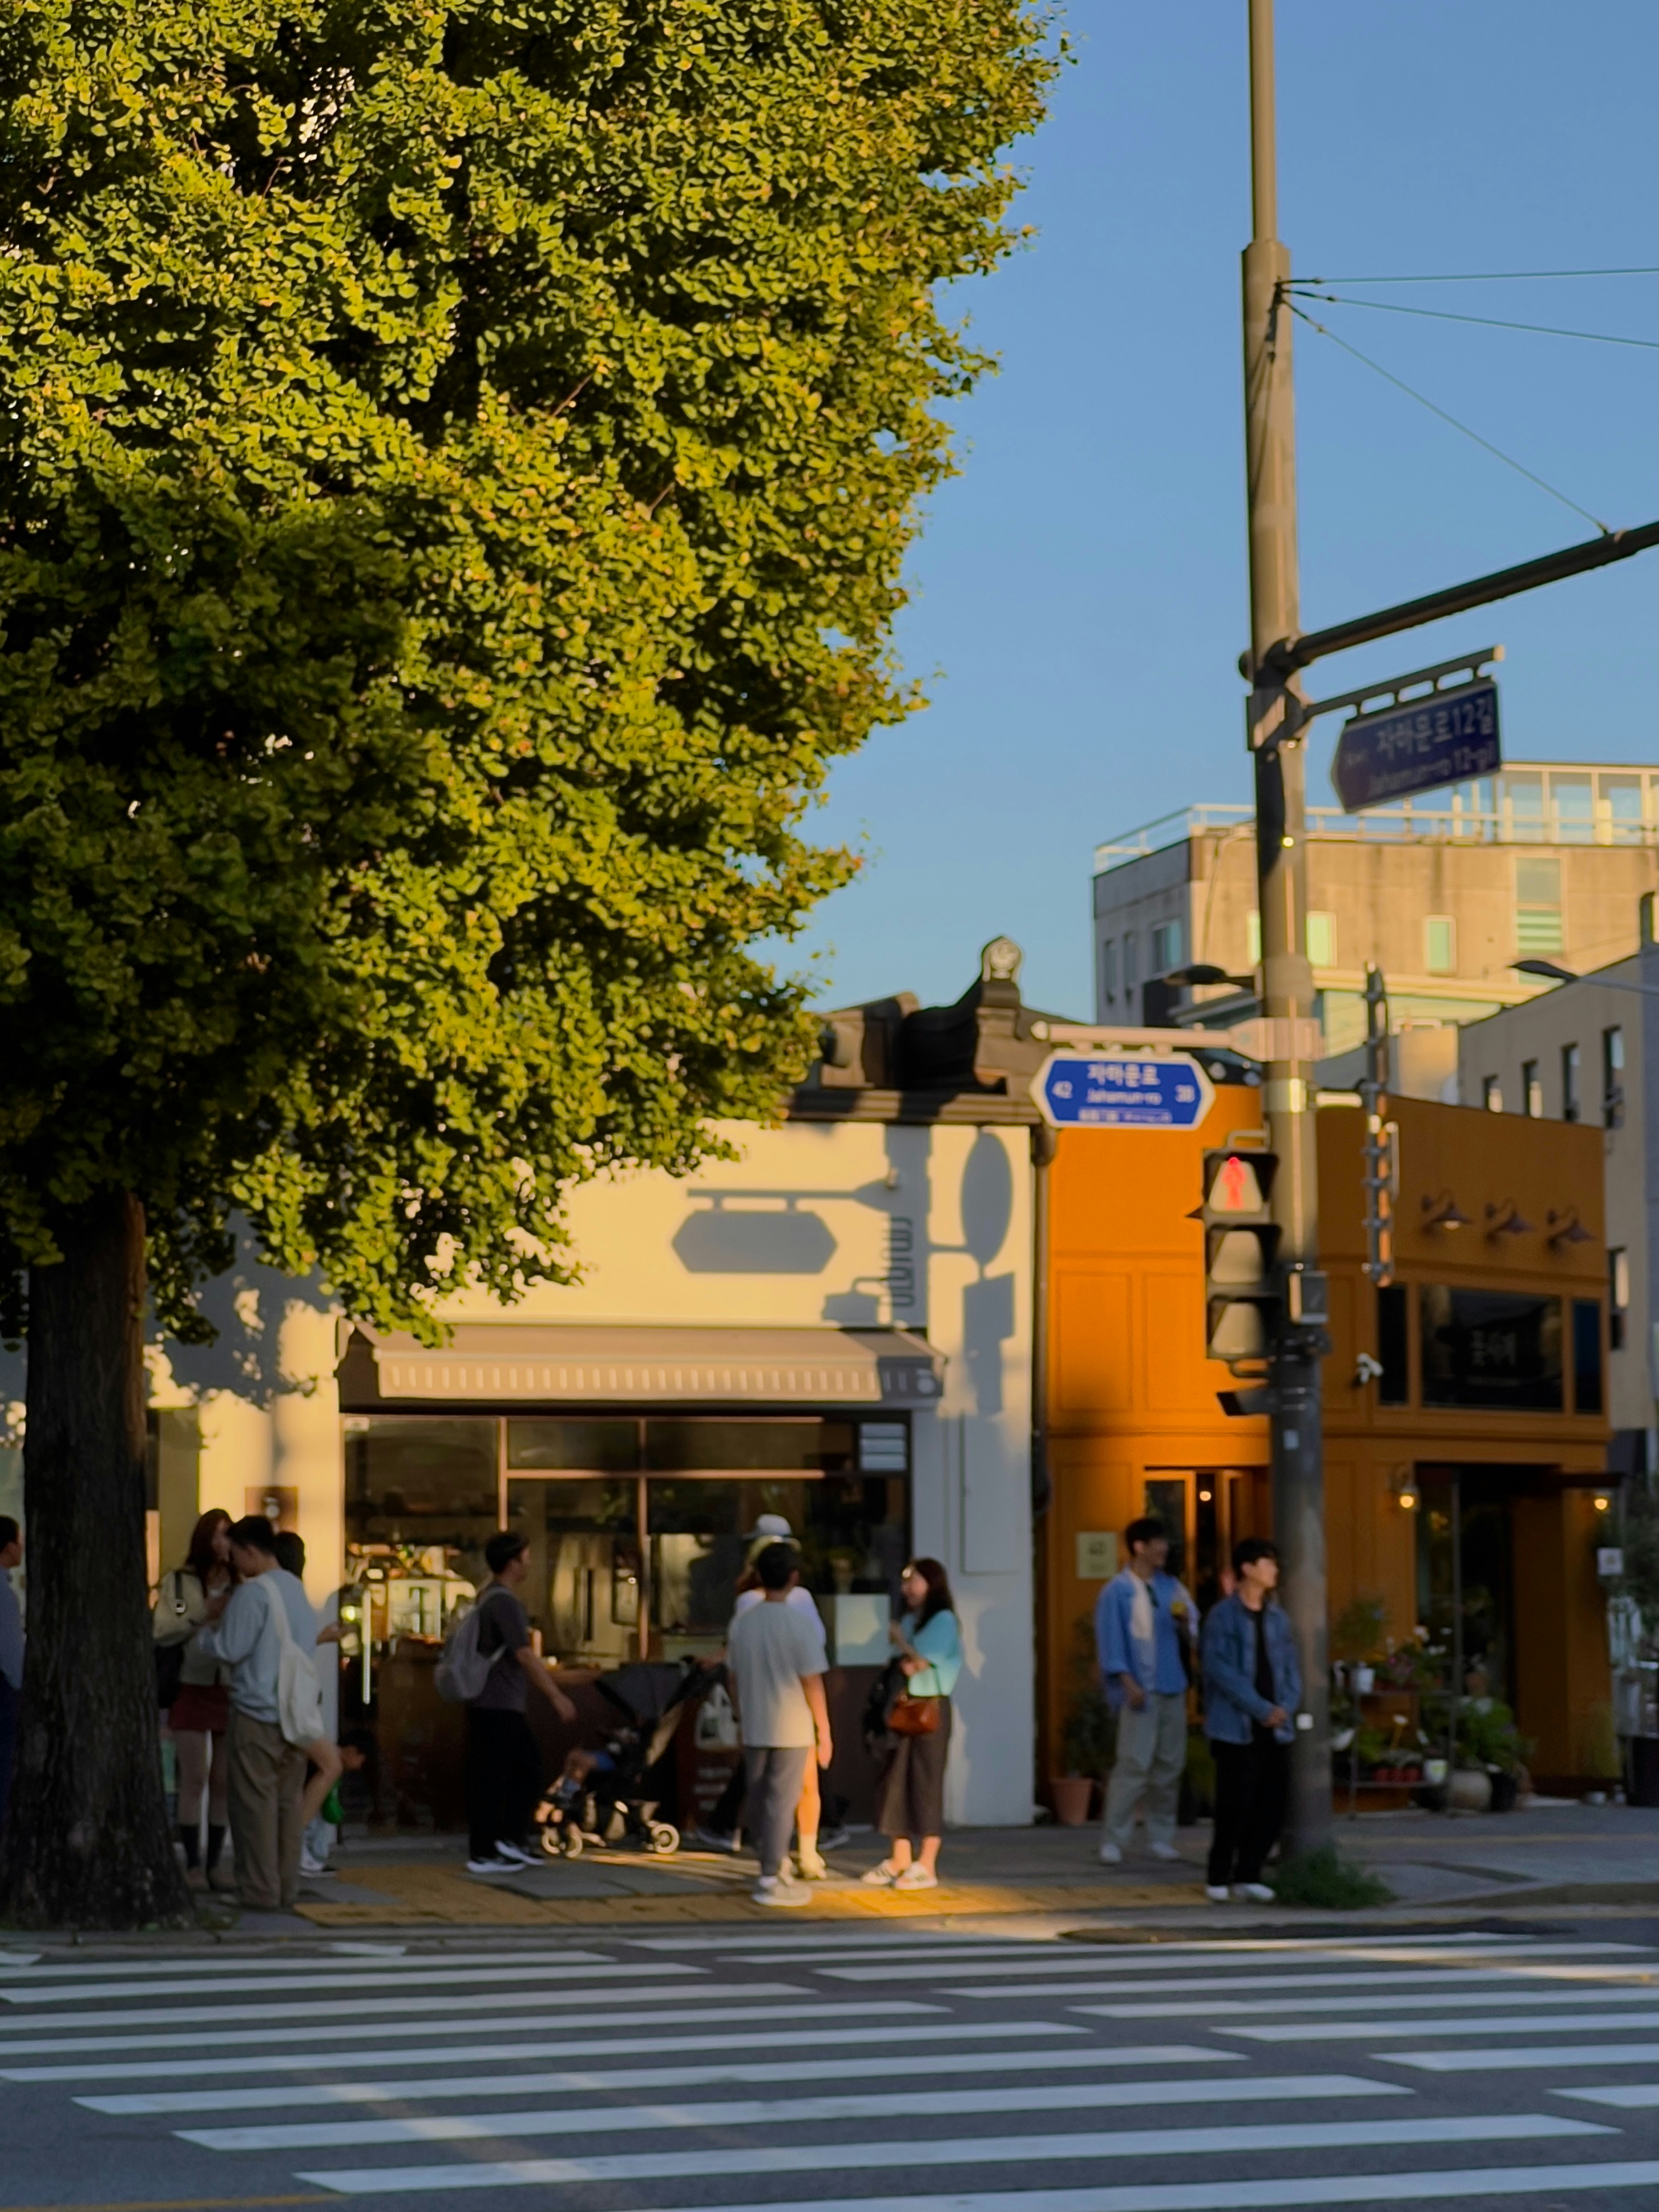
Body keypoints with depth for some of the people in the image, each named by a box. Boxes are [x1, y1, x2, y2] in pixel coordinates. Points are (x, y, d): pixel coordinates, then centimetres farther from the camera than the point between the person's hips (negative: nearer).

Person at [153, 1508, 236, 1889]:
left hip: (231, 1690, 2)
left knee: (224, 1782, 3)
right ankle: (193, 1864, 2)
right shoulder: (178, 1581, 3)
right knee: (194, 1780, -4)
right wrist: (202, 1614, -13)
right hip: (192, 1689, -2)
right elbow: (162, 1632, -5)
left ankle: (214, 1863, 11)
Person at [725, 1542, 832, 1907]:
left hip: (753, 1727, 5)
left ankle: (774, 1866, 26)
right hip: (792, 1728, -5)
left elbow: (735, 1678, 9)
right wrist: (824, 1733, -5)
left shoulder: (741, 1623, 2)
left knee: (759, 1799, 14)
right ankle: (771, 1880, -1)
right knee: (781, 1802, -1)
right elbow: (812, 1683, -13)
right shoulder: (800, 1623, -14)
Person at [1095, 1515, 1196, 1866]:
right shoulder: (1117, 1592, -5)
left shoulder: (1170, 1587, 11)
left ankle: (1160, 1838, 14)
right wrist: (1129, 1684, -15)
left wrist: (1185, 1623, -9)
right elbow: (1111, 1643, -8)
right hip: (1140, 1690, -6)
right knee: (1134, 1764, -10)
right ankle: (1113, 1839, -3)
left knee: (1170, 1765, 6)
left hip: (1172, 1687, 6)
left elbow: (1188, 1638, 14)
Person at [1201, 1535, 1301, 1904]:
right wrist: (1261, 1709, -17)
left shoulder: (1277, 1617, 12)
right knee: (1235, 1806, -5)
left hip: (1275, 1729, 6)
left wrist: (1285, 1708, -4)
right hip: (1236, 1729, -6)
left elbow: (1291, 1667, 14)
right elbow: (1219, 1669, -13)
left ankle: (1248, 1875, 16)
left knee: (1272, 1805, 3)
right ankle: (1218, 1878, 10)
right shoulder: (1223, 1615, -5)